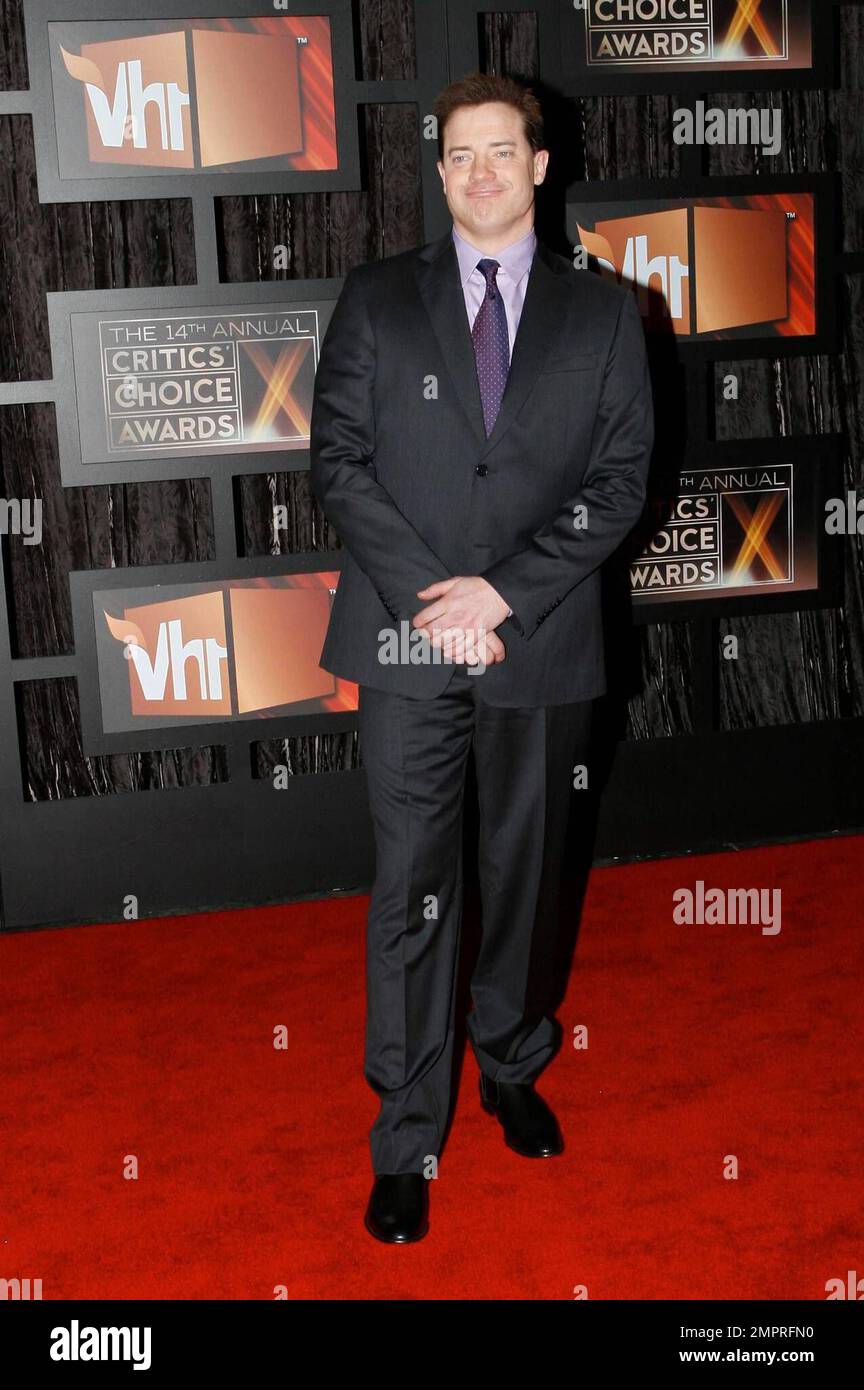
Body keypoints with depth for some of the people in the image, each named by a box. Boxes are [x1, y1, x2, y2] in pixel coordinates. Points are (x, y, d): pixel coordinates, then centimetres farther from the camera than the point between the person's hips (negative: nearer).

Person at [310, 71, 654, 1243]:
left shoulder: (602, 313, 6)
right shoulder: (377, 300, 6)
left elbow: (620, 480, -1)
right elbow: (338, 461, 0)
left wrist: (504, 591, -13)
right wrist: (430, 597, -12)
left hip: (543, 643, 1)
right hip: (406, 641, -1)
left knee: (525, 872, 15)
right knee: (412, 889, 1)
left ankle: (513, 1069, 36)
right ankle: (407, 1137, 13)